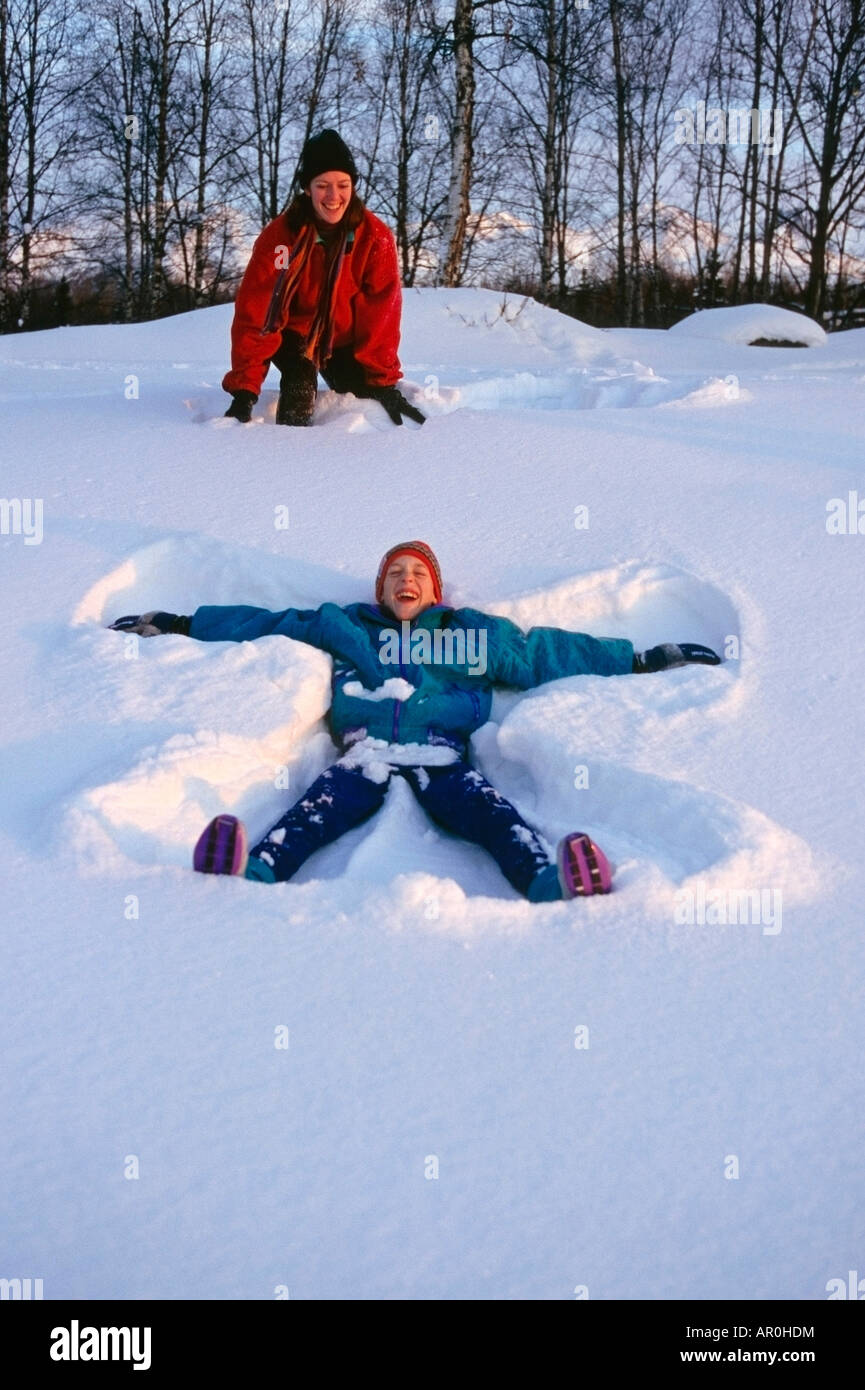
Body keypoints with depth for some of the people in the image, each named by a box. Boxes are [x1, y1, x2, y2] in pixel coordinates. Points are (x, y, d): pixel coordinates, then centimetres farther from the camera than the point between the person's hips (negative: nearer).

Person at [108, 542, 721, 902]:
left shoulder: (475, 633, 28)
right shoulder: (342, 627, 29)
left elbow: (547, 651, 29)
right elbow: (263, 622, 31)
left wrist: (642, 660, 26)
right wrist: (177, 624, 30)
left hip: (443, 759, 0)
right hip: (365, 754, 0)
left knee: (491, 812, -32)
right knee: (317, 810, -32)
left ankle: (553, 882, -60)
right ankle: (254, 872, -60)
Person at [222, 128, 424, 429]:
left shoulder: (375, 237, -17)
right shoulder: (279, 236, -22)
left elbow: (380, 314, -14)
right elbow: (254, 313, -24)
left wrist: (384, 381, -18)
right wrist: (244, 389, -30)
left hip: (345, 340, 2)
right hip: (293, 334, -2)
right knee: (300, 379, -31)